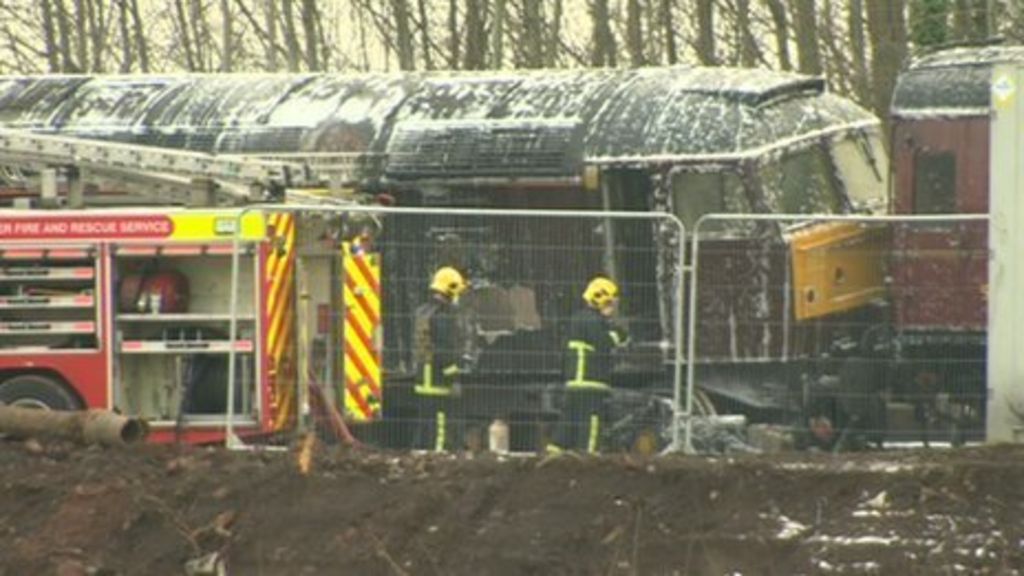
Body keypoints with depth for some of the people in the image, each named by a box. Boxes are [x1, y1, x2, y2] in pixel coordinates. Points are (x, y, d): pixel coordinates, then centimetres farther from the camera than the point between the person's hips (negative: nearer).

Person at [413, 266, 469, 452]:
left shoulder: (423, 313, 15)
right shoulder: (444, 316, -15)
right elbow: (447, 351, -19)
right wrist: (454, 379, -17)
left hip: (423, 380, 10)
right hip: (440, 382, -10)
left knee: (425, 427, 14)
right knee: (441, 429, -9)